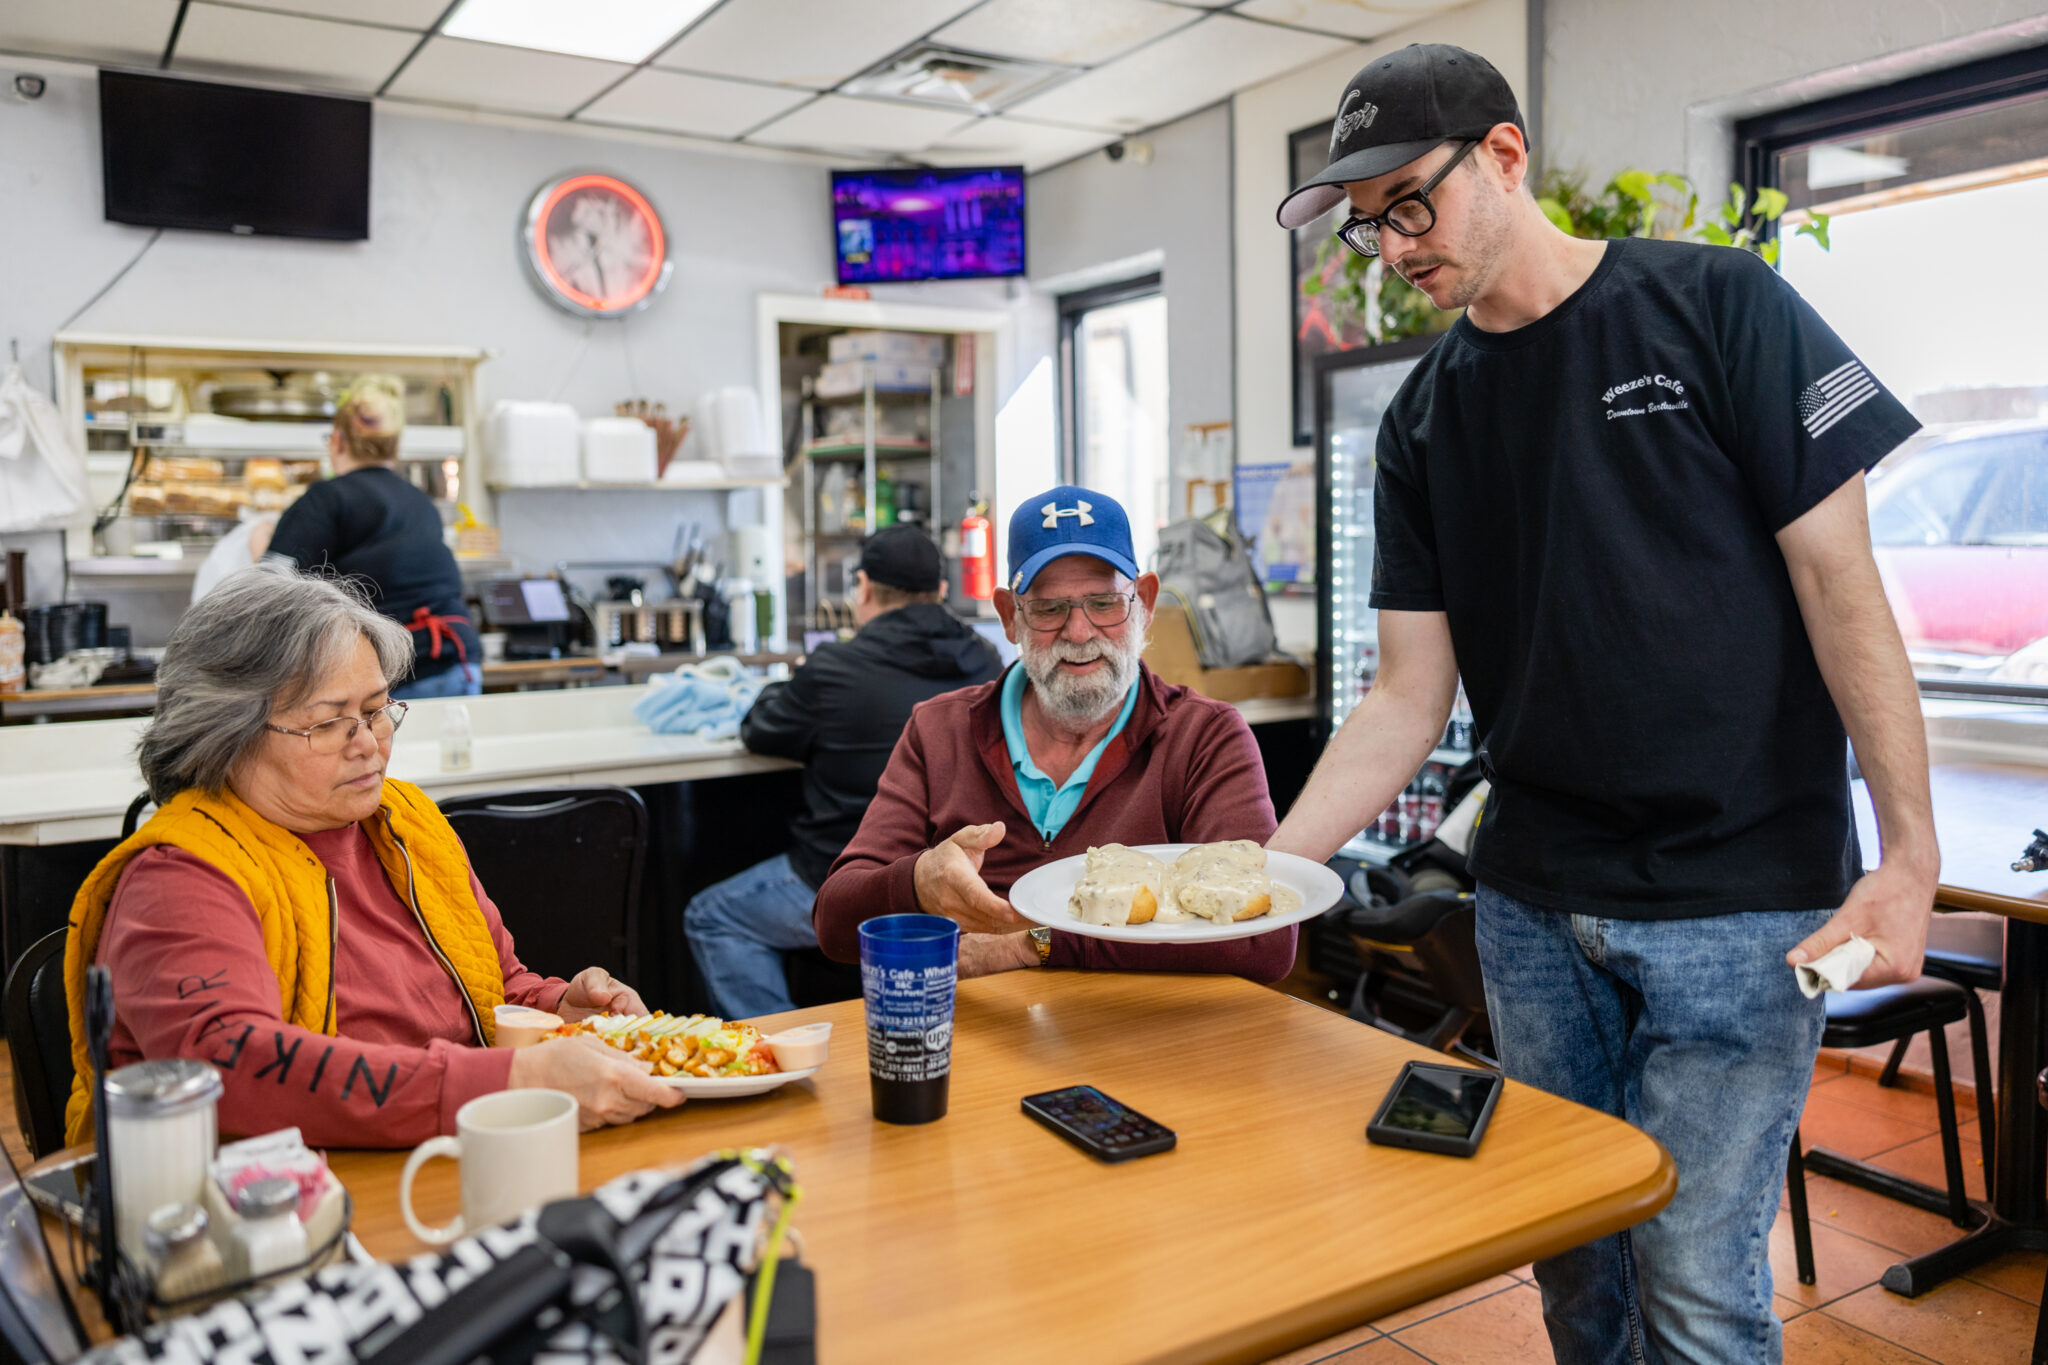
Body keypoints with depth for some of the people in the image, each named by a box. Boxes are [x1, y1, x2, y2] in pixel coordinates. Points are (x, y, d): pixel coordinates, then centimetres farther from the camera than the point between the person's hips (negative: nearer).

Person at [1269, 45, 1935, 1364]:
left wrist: (1910, 854, -14)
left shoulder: (1718, 309, -5)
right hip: (1534, 907, 4)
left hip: (1736, 900, -4)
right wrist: (1266, 867, -9)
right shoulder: (1426, 417, 6)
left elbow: (1840, 585, -7)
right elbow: (1410, 697, 3)